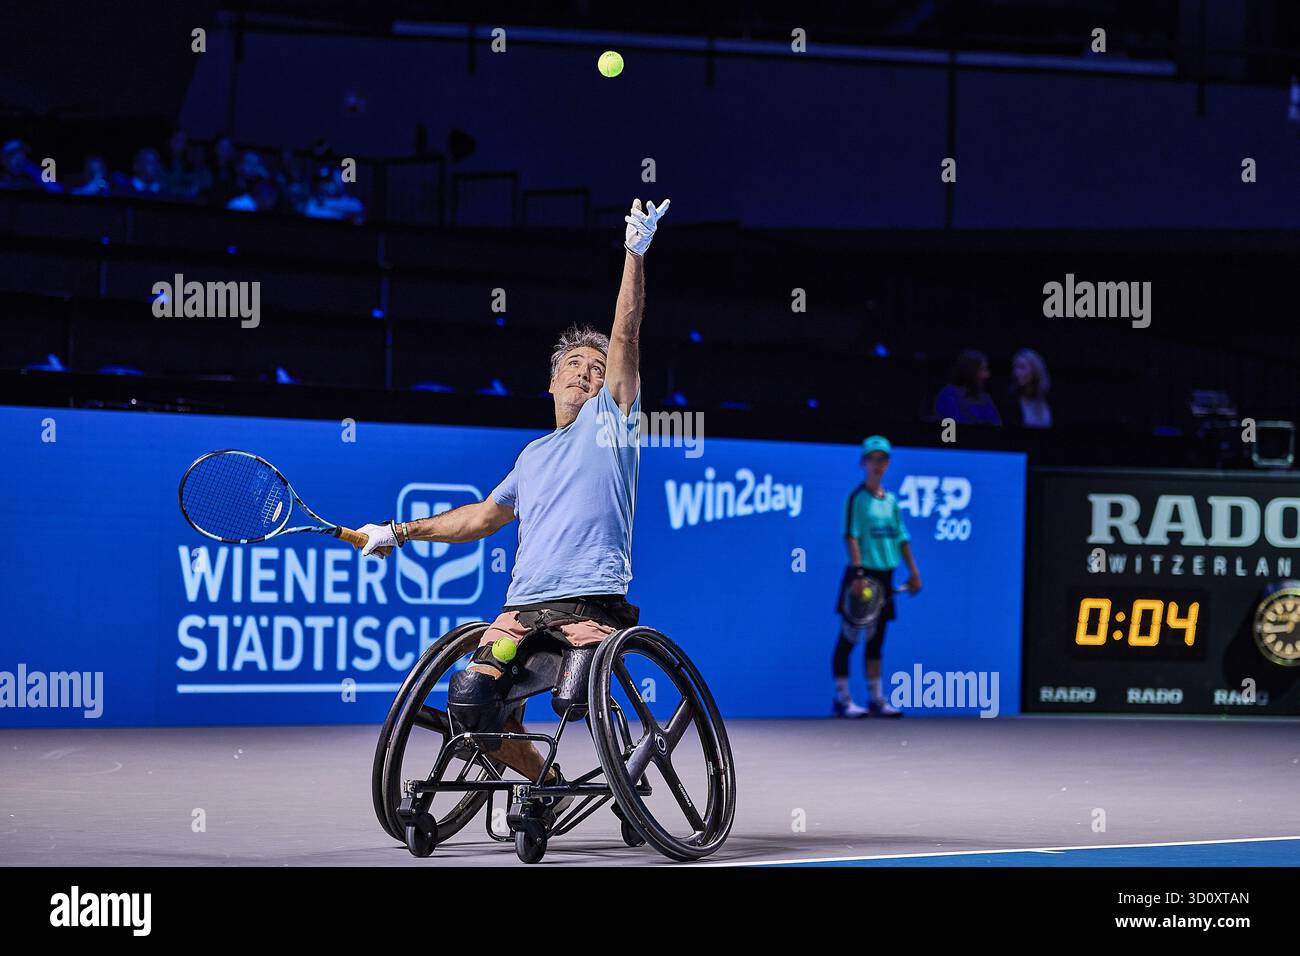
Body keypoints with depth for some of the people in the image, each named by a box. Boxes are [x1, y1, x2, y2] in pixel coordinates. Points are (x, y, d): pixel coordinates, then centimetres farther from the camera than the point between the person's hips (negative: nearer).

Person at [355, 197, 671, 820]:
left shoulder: (610, 420, 11)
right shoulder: (533, 455, 28)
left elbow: (626, 337, -2)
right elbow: (483, 517, 39)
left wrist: (635, 254, -13)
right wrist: (403, 532, 34)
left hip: (593, 601, -5)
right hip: (523, 607, 5)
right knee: (469, 699, -17)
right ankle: (543, 779, 9)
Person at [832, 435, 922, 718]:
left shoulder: (891, 500, 12)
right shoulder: (857, 498, -7)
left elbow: (902, 538, 16)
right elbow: (852, 536, -14)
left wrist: (914, 572, 12)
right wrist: (858, 572, -22)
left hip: (884, 576, 6)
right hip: (863, 572, -6)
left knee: (876, 639, 10)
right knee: (848, 638, -3)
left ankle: (875, 699, 14)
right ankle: (842, 699, -1)